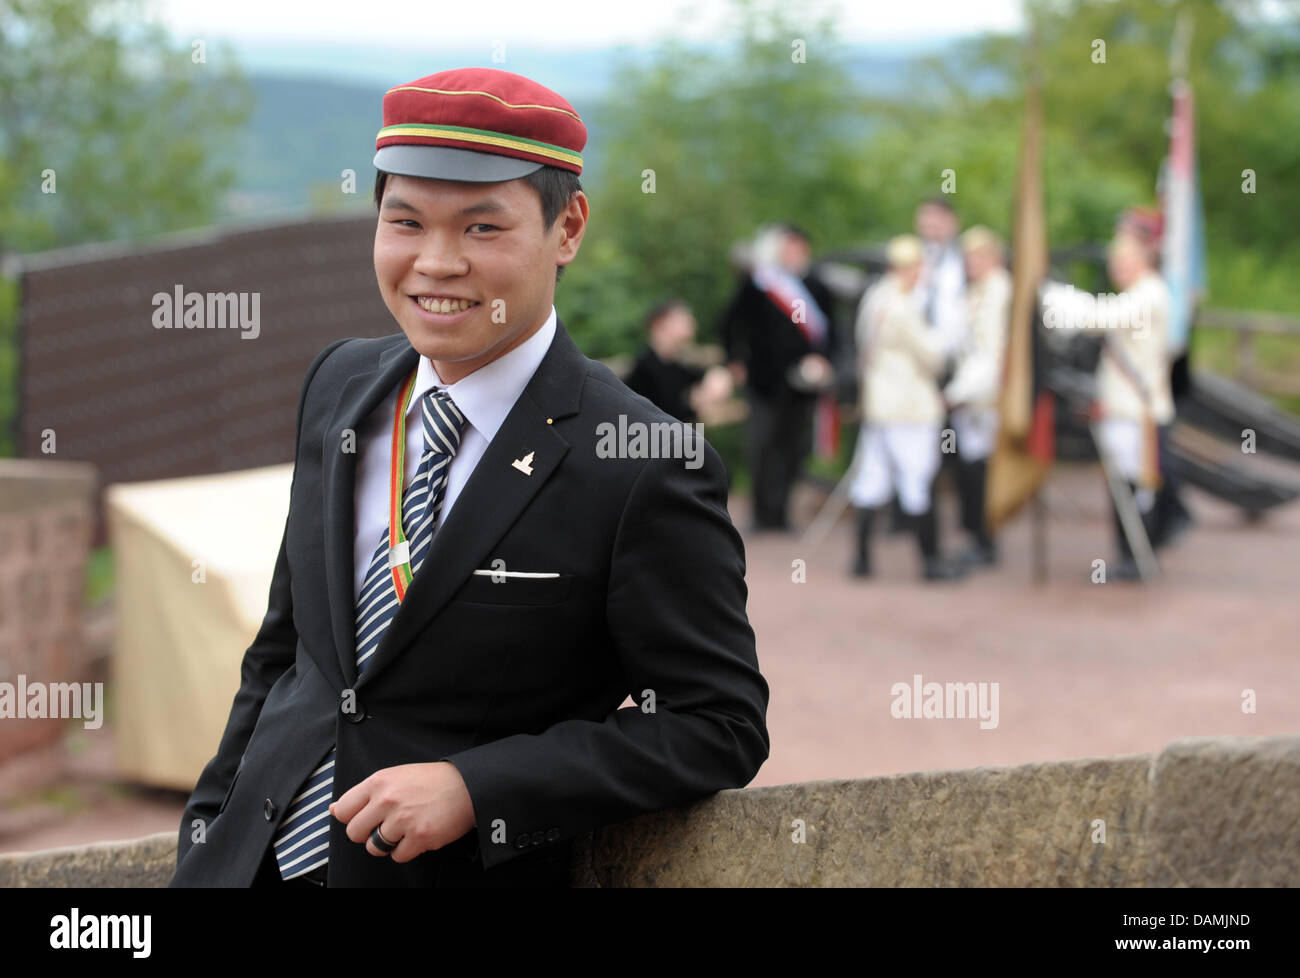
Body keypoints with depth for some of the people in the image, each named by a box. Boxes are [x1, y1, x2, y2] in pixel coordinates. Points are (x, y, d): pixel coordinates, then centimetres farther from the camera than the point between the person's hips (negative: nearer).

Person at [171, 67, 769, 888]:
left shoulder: (648, 473, -15)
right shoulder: (339, 386, 4)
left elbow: (720, 726, -13)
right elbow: (282, 649, 12)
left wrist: (474, 787, -19)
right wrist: (210, 833, 5)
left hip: (466, 872, -5)